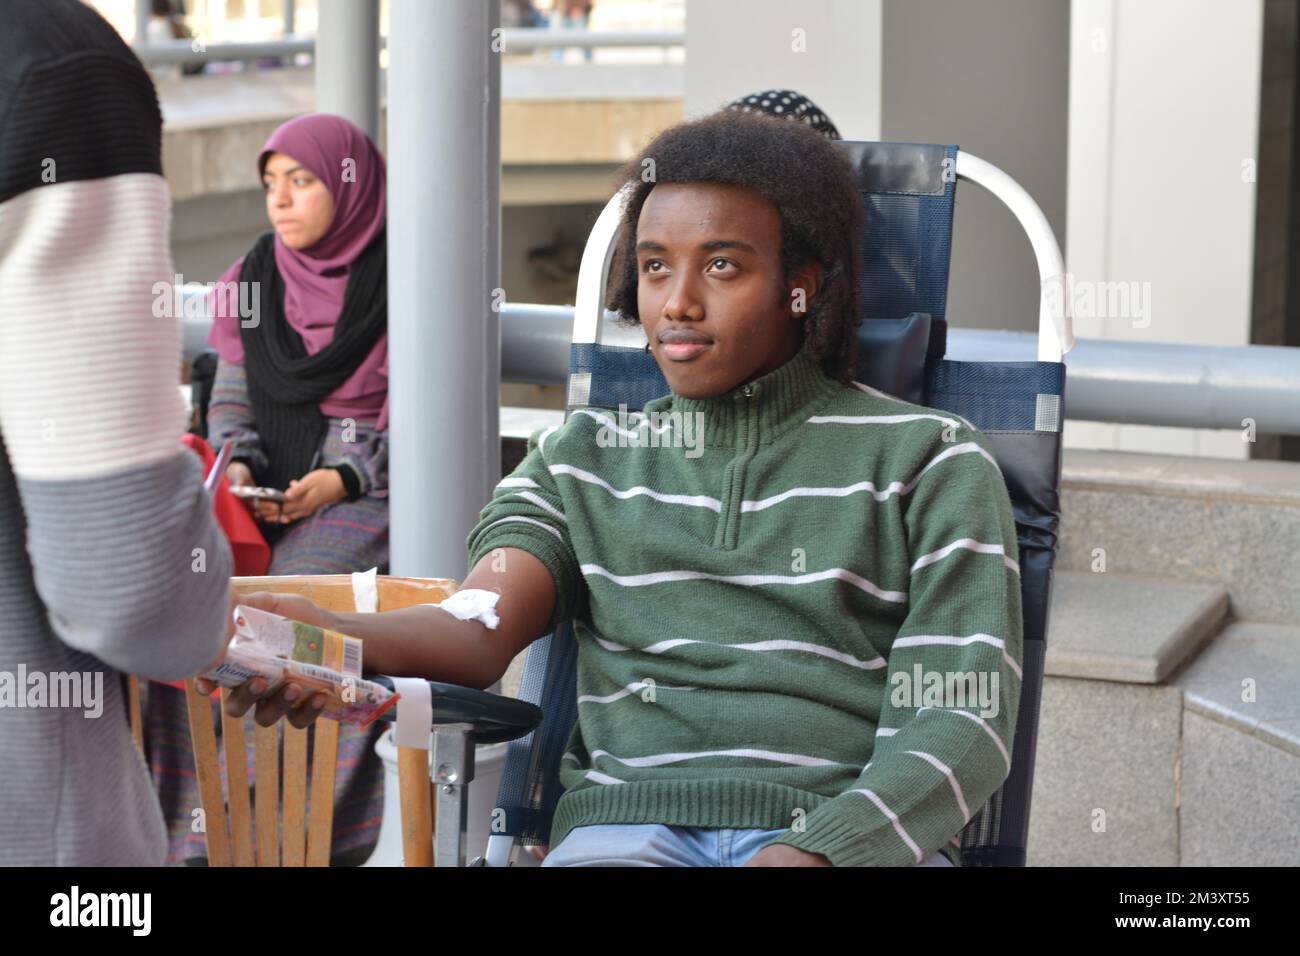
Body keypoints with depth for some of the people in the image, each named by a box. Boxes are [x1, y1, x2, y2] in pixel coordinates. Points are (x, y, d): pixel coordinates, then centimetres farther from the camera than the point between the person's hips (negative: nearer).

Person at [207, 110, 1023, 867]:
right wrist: (334, 638, -19)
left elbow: (964, 721, 2)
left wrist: (818, 851, -16)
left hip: (857, 832, -1)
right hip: (633, 820, 2)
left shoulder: (927, 461, 11)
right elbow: (481, 626, 4)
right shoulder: (582, 457, 20)